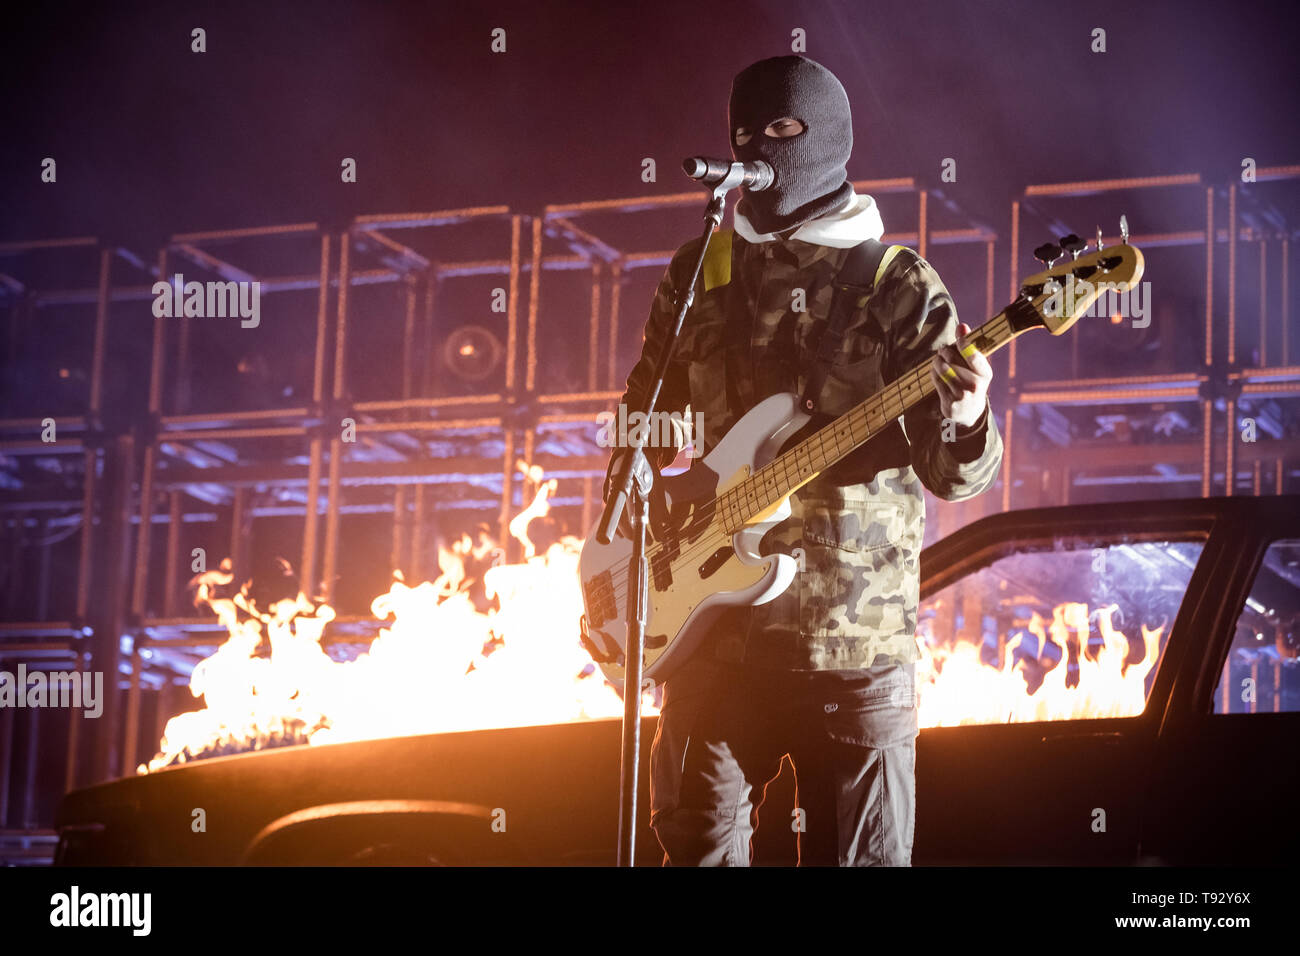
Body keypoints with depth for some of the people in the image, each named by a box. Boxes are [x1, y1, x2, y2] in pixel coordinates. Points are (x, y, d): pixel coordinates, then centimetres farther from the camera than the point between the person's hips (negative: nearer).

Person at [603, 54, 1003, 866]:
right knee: (701, 848, 4)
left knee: (860, 857, 0)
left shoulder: (897, 284, 1)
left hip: (856, 638, -3)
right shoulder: (699, 273, 12)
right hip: (715, 624, 3)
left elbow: (949, 472, -4)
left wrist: (964, 424, -27)